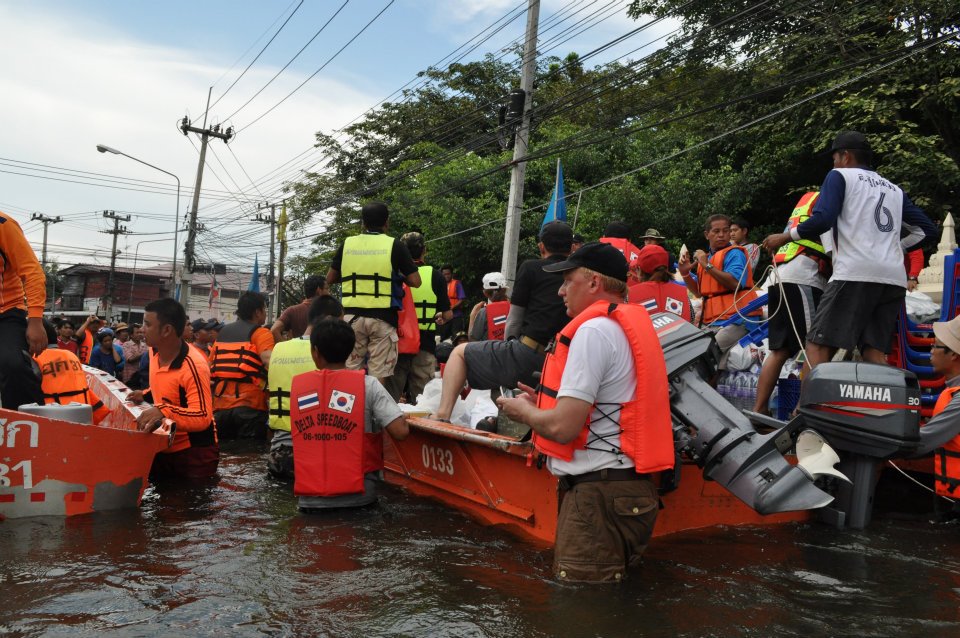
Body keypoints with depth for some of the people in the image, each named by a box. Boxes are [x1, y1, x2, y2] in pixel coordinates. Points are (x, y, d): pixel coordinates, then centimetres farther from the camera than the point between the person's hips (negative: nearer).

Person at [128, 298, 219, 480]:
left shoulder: (193, 366, -27)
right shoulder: (155, 351, 1)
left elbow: (203, 418, -32)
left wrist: (163, 411, -44)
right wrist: (145, 395, 2)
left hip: (194, 454, -8)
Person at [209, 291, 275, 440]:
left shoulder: (223, 333, 17)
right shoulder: (260, 333, -3)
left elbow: (209, 368, 21)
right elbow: (270, 362, -20)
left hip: (220, 405, 6)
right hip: (249, 405, -6)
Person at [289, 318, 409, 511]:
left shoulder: (296, 385, 2)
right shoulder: (367, 384, -8)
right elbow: (401, 432, -13)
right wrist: (400, 412, 7)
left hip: (310, 499, 3)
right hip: (357, 497, -2)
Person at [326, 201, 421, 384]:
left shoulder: (347, 244, 5)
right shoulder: (394, 245, -2)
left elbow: (330, 278, 13)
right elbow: (415, 281, -4)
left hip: (352, 315, 2)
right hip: (383, 317, -2)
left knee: (351, 371, 9)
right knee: (379, 374, 1)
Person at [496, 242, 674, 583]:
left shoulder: (594, 329, -15)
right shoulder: (632, 323, 15)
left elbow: (563, 427, -20)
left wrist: (524, 412, 1)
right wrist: (543, 403, 18)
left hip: (599, 493, -10)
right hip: (629, 486, 10)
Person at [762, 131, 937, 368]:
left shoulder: (840, 175, 10)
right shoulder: (893, 188, 28)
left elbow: (823, 220, -6)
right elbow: (927, 230, 26)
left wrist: (785, 237, 4)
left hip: (855, 273, -6)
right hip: (895, 279, 6)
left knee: (818, 346, -9)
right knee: (875, 352, 5)